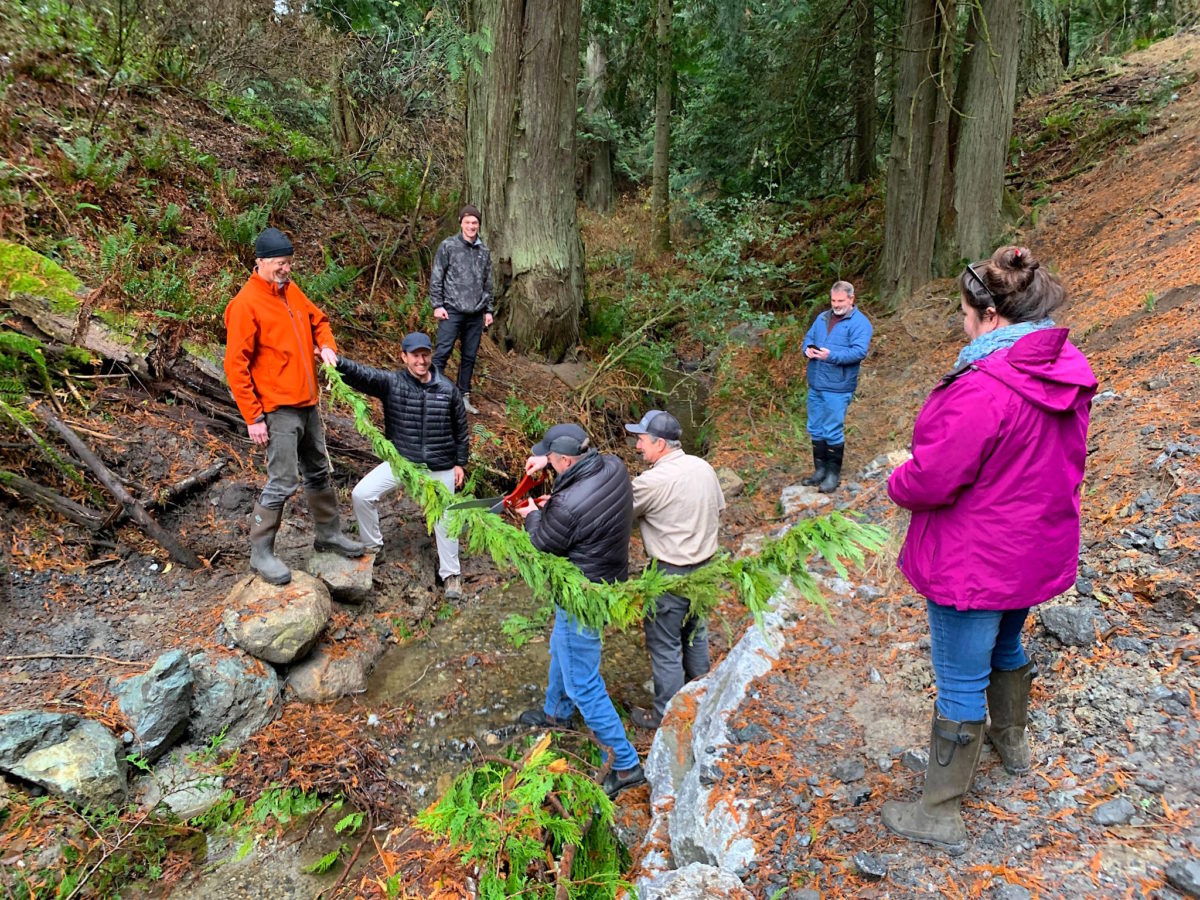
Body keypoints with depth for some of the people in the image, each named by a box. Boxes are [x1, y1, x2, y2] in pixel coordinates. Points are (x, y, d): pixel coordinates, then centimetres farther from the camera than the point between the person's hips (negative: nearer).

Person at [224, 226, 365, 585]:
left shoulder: (292, 291, 9)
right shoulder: (245, 304, -14)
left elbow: (318, 321, 23)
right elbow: (236, 366, -15)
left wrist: (327, 346, 0)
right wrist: (253, 417, -17)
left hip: (308, 404, 8)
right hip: (279, 410, -8)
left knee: (319, 472, 18)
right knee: (282, 483, -6)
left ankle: (329, 534, 33)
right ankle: (260, 553, 9)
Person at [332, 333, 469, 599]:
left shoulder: (448, 389, -5)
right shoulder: (391, 382, -9)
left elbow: (461, 429, 4)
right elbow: (361, 374, -27)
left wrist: (460, 463, 4)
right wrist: (336, 361, -46)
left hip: (440, 468, 0)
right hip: (401, 461, 1)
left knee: (444, 518, 5)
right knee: (361, 494, -11)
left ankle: (451, 573, 24)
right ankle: (373, 546, 13)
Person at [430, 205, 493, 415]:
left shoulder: (484, 251, 11)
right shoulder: (448, 246, -1)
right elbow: (436, 278, -2)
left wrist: (488, 310, 14)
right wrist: (437, 305, -8)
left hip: (475, 314, 4)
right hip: (452, 310, -4)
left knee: (469, 356, 9)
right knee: (442, 353, -9)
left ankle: (464, 396, 19)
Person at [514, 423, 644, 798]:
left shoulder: (566, 505, -35)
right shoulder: (614, 467, -13)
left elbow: (544, 544, -13)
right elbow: (587, 456, 14)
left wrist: (532, 515, 7)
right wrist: (548, 459, 2)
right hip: (611, 580, 10)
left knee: (583, 684, 5)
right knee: (561, 649, 31)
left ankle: (626, 764, 18)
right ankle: (556, 713, 56)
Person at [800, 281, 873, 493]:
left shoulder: (859, 323, -8)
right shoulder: (823, 318, 15)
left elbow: (859, 351, -18)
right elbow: (808, 337, 19)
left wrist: (831, 356, -28)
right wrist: (808, 349, -4)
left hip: (837, 388, -7)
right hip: (815, 385, 7)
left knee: (833, 432, -3)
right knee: (815, 430, 13)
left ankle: (833, 473, 10)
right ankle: (820, 470, 25)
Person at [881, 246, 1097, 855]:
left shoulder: (982, 389, -30)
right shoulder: (1069, 372, -1)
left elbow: (930, 479, -27)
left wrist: (897, 482, -5)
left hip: (973, 564, -8)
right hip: (1038, 551, 9)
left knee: (960, 685, 4)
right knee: (1006, 646, 31)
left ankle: (940, 814, 19)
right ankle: (1012, 741, 56)